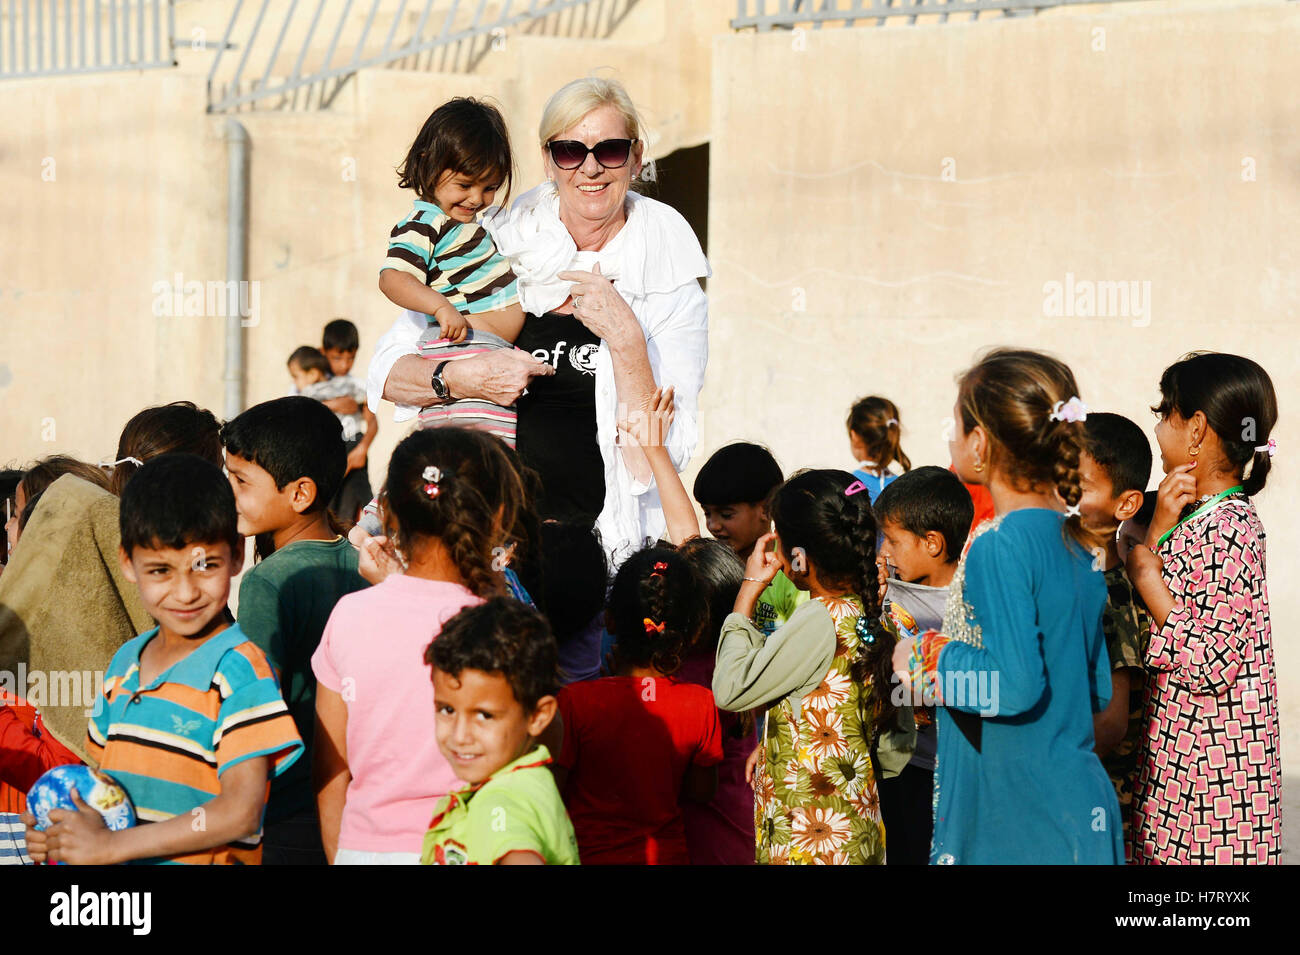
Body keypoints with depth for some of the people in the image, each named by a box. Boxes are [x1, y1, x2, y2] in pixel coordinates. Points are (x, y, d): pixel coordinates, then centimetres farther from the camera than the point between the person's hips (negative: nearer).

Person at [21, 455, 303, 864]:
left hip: (205, 861, -5)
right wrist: (58, 829, 1)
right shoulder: (124, 663, 10)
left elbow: (242, 811, -17)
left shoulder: (238, 669, -11)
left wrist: (111, 845, -16)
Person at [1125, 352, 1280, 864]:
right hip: (1180, 754, 9)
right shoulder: (1198, 517, 11)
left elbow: (1208, 666, -23)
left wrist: (1147, 576, -17)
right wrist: (1159, 531, -1)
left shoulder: (1226, 529, -18)